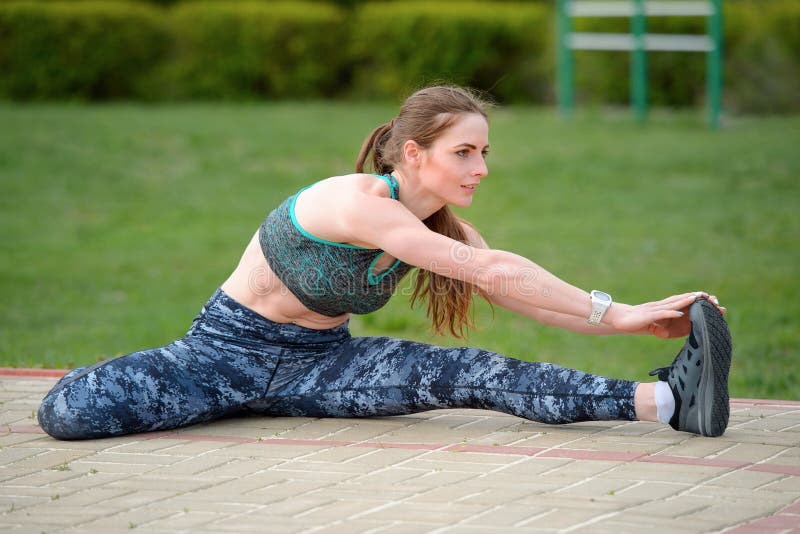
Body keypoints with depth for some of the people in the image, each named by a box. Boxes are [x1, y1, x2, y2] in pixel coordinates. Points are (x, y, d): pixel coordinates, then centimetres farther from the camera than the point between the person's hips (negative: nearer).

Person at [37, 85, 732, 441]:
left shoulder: (445, 230, -2)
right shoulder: (357, 202, -28)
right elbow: (490, 272, -31)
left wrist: (629, 317, -21)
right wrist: (612, 312, -30)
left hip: (319, 361, 5)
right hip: (230, 347, -5)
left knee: (471, 374, -20)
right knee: (68, 412, -32)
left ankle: (667, 400, -32)